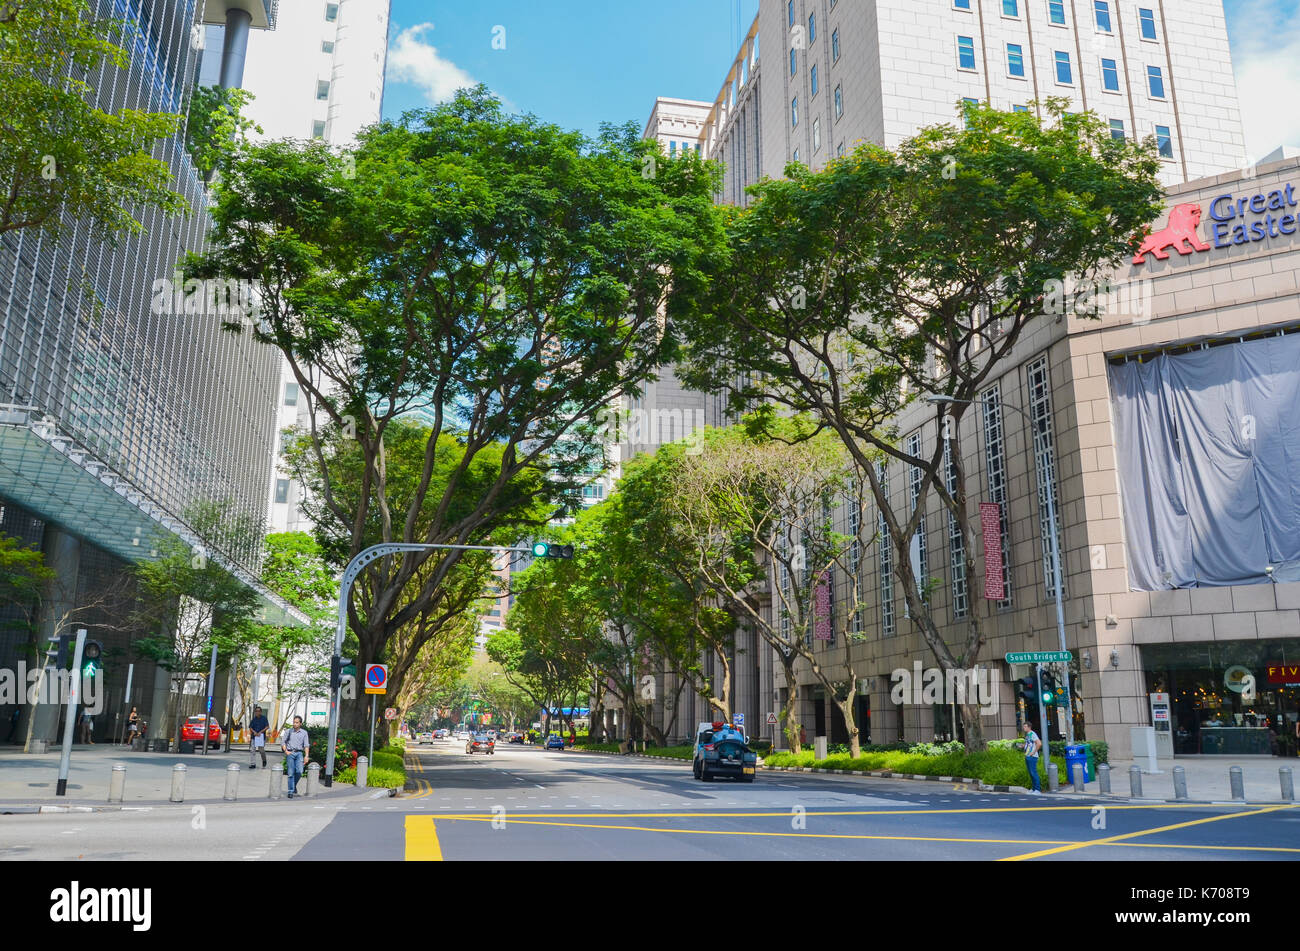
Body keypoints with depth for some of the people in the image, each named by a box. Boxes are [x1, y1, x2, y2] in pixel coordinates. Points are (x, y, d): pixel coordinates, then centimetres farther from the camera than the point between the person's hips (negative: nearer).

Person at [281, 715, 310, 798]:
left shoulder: (304, 733, 8)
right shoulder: (289, 732, 8)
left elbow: (306, 745, 5)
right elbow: (283, 742, 11)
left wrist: (306, 756, -6)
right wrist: (286, 751, -6)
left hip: (299, 753, 0)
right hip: (290, 753, 0)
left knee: (299, 771, -14)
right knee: (291, 773, -5)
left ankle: (294, 785, 13)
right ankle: (291, 791, 2)